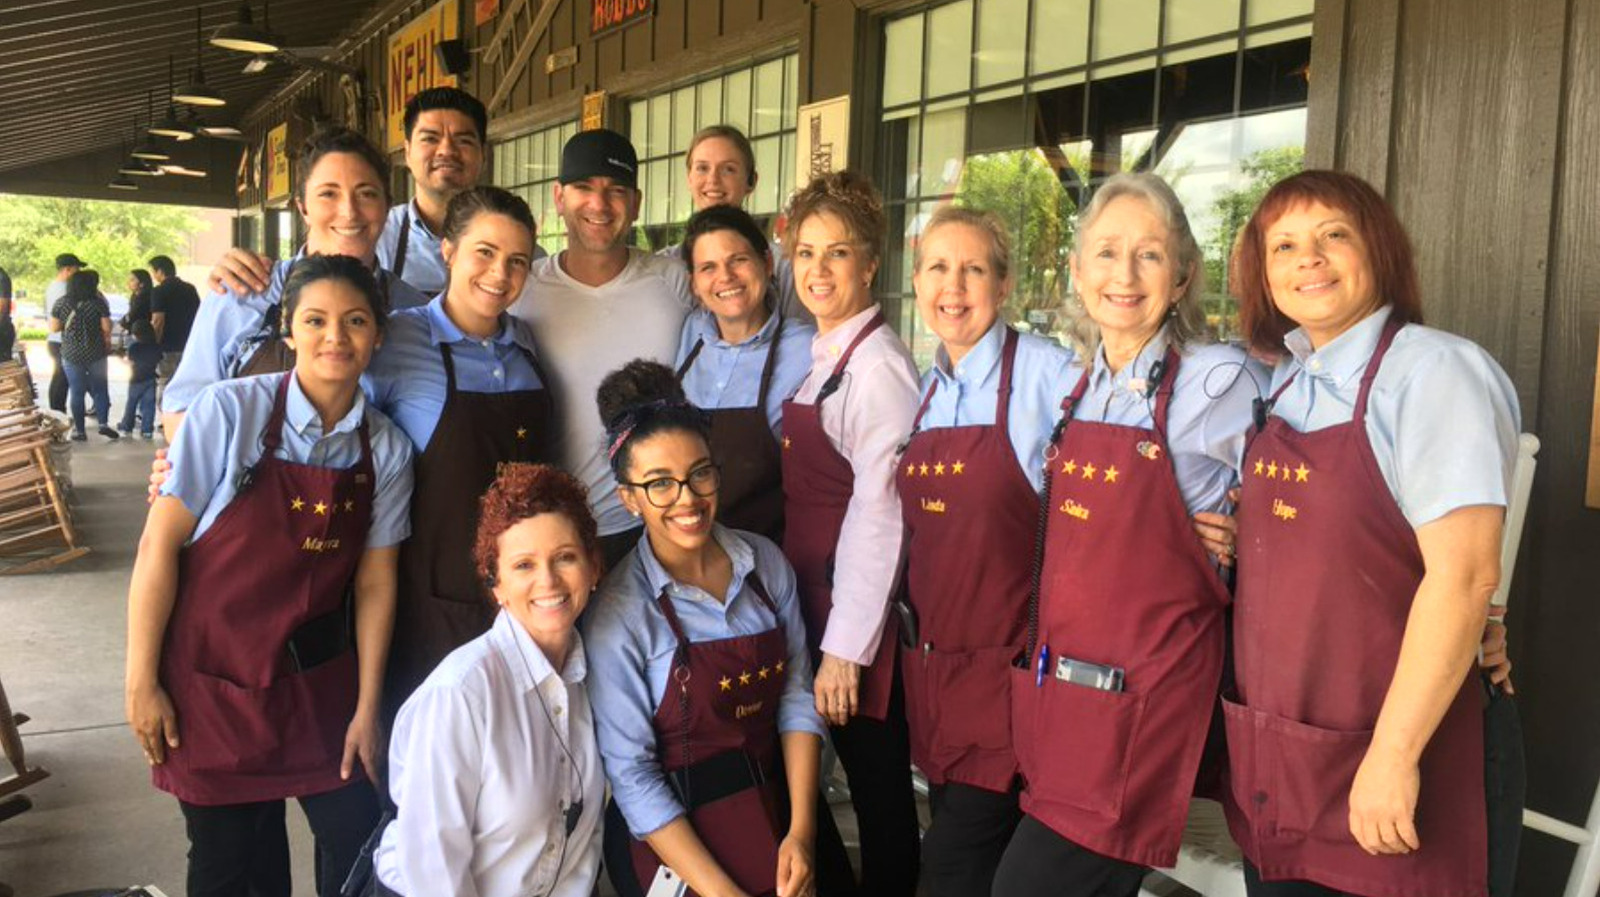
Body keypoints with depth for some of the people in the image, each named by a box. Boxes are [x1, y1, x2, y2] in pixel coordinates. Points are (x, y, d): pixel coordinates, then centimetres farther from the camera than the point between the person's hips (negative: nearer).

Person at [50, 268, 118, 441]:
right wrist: (107, 344, 10)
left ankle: (79, 430, 9)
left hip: (71, 354, 1)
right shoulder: (98, 302, -7)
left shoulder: (61, 303, -3)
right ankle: (103, 423, -3)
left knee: (77, 393, 8)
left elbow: (54, 328, 1)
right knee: (100, 390, 11)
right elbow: (106, 328, -7)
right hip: (96, 354, -1)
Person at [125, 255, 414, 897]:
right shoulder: (229, 411, -14)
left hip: (318, 674, 3)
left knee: (356, 842, 4)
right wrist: (141, 682, -9)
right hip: (213, 673, -2)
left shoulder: (387, 449, -3)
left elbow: (374, 583, 1)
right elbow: (159, 543, -11)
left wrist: (367, 708, 1)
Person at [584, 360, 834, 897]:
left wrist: (801, 832, -7)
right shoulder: (619, 615, -15)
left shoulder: (766, 563, -2)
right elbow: (632, 775, -13)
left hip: (779, 796, 4)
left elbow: (796, 696, 1)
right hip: (679, 832, -4)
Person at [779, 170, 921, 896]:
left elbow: (878, 511, -18)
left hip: (856, 609, -8)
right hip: (809, 594, 8)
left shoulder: (876, 364, -15)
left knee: (879, 789, 6)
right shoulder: (815, 358, 10)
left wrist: (846, 647, -17)